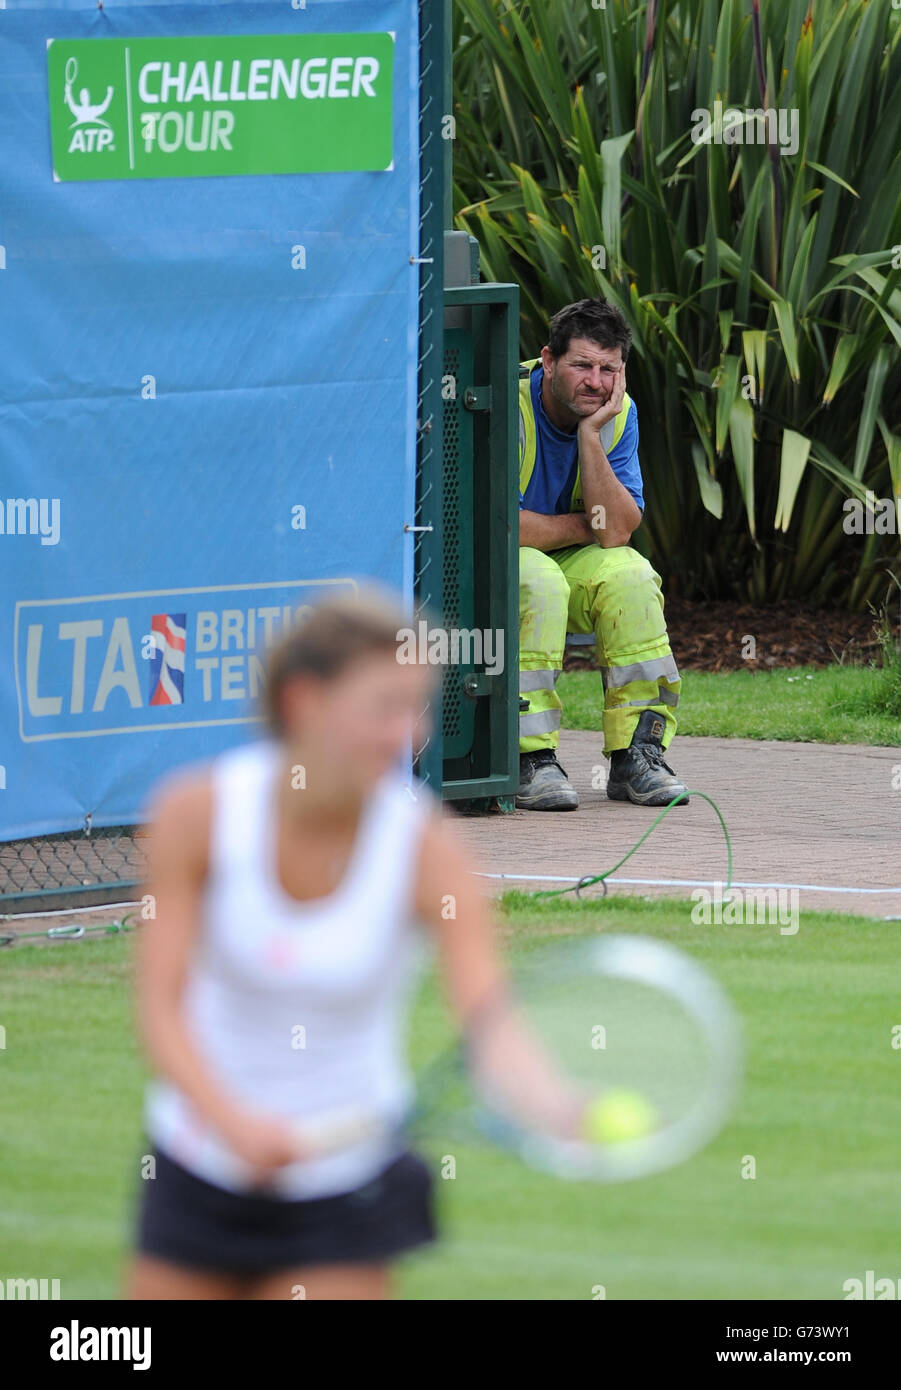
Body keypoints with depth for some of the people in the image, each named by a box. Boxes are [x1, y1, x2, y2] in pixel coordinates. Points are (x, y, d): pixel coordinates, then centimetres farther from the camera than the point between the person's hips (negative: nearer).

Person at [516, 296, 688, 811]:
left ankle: (637, 754, -19)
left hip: (565, 559, 5)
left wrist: (590, 434, -23)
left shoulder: (618, 413, -4)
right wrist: (579, 527, -14)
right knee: (540, 580, -35)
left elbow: (618, 532, -15)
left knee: (629, 575, -23)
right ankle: (532, 759, -32)